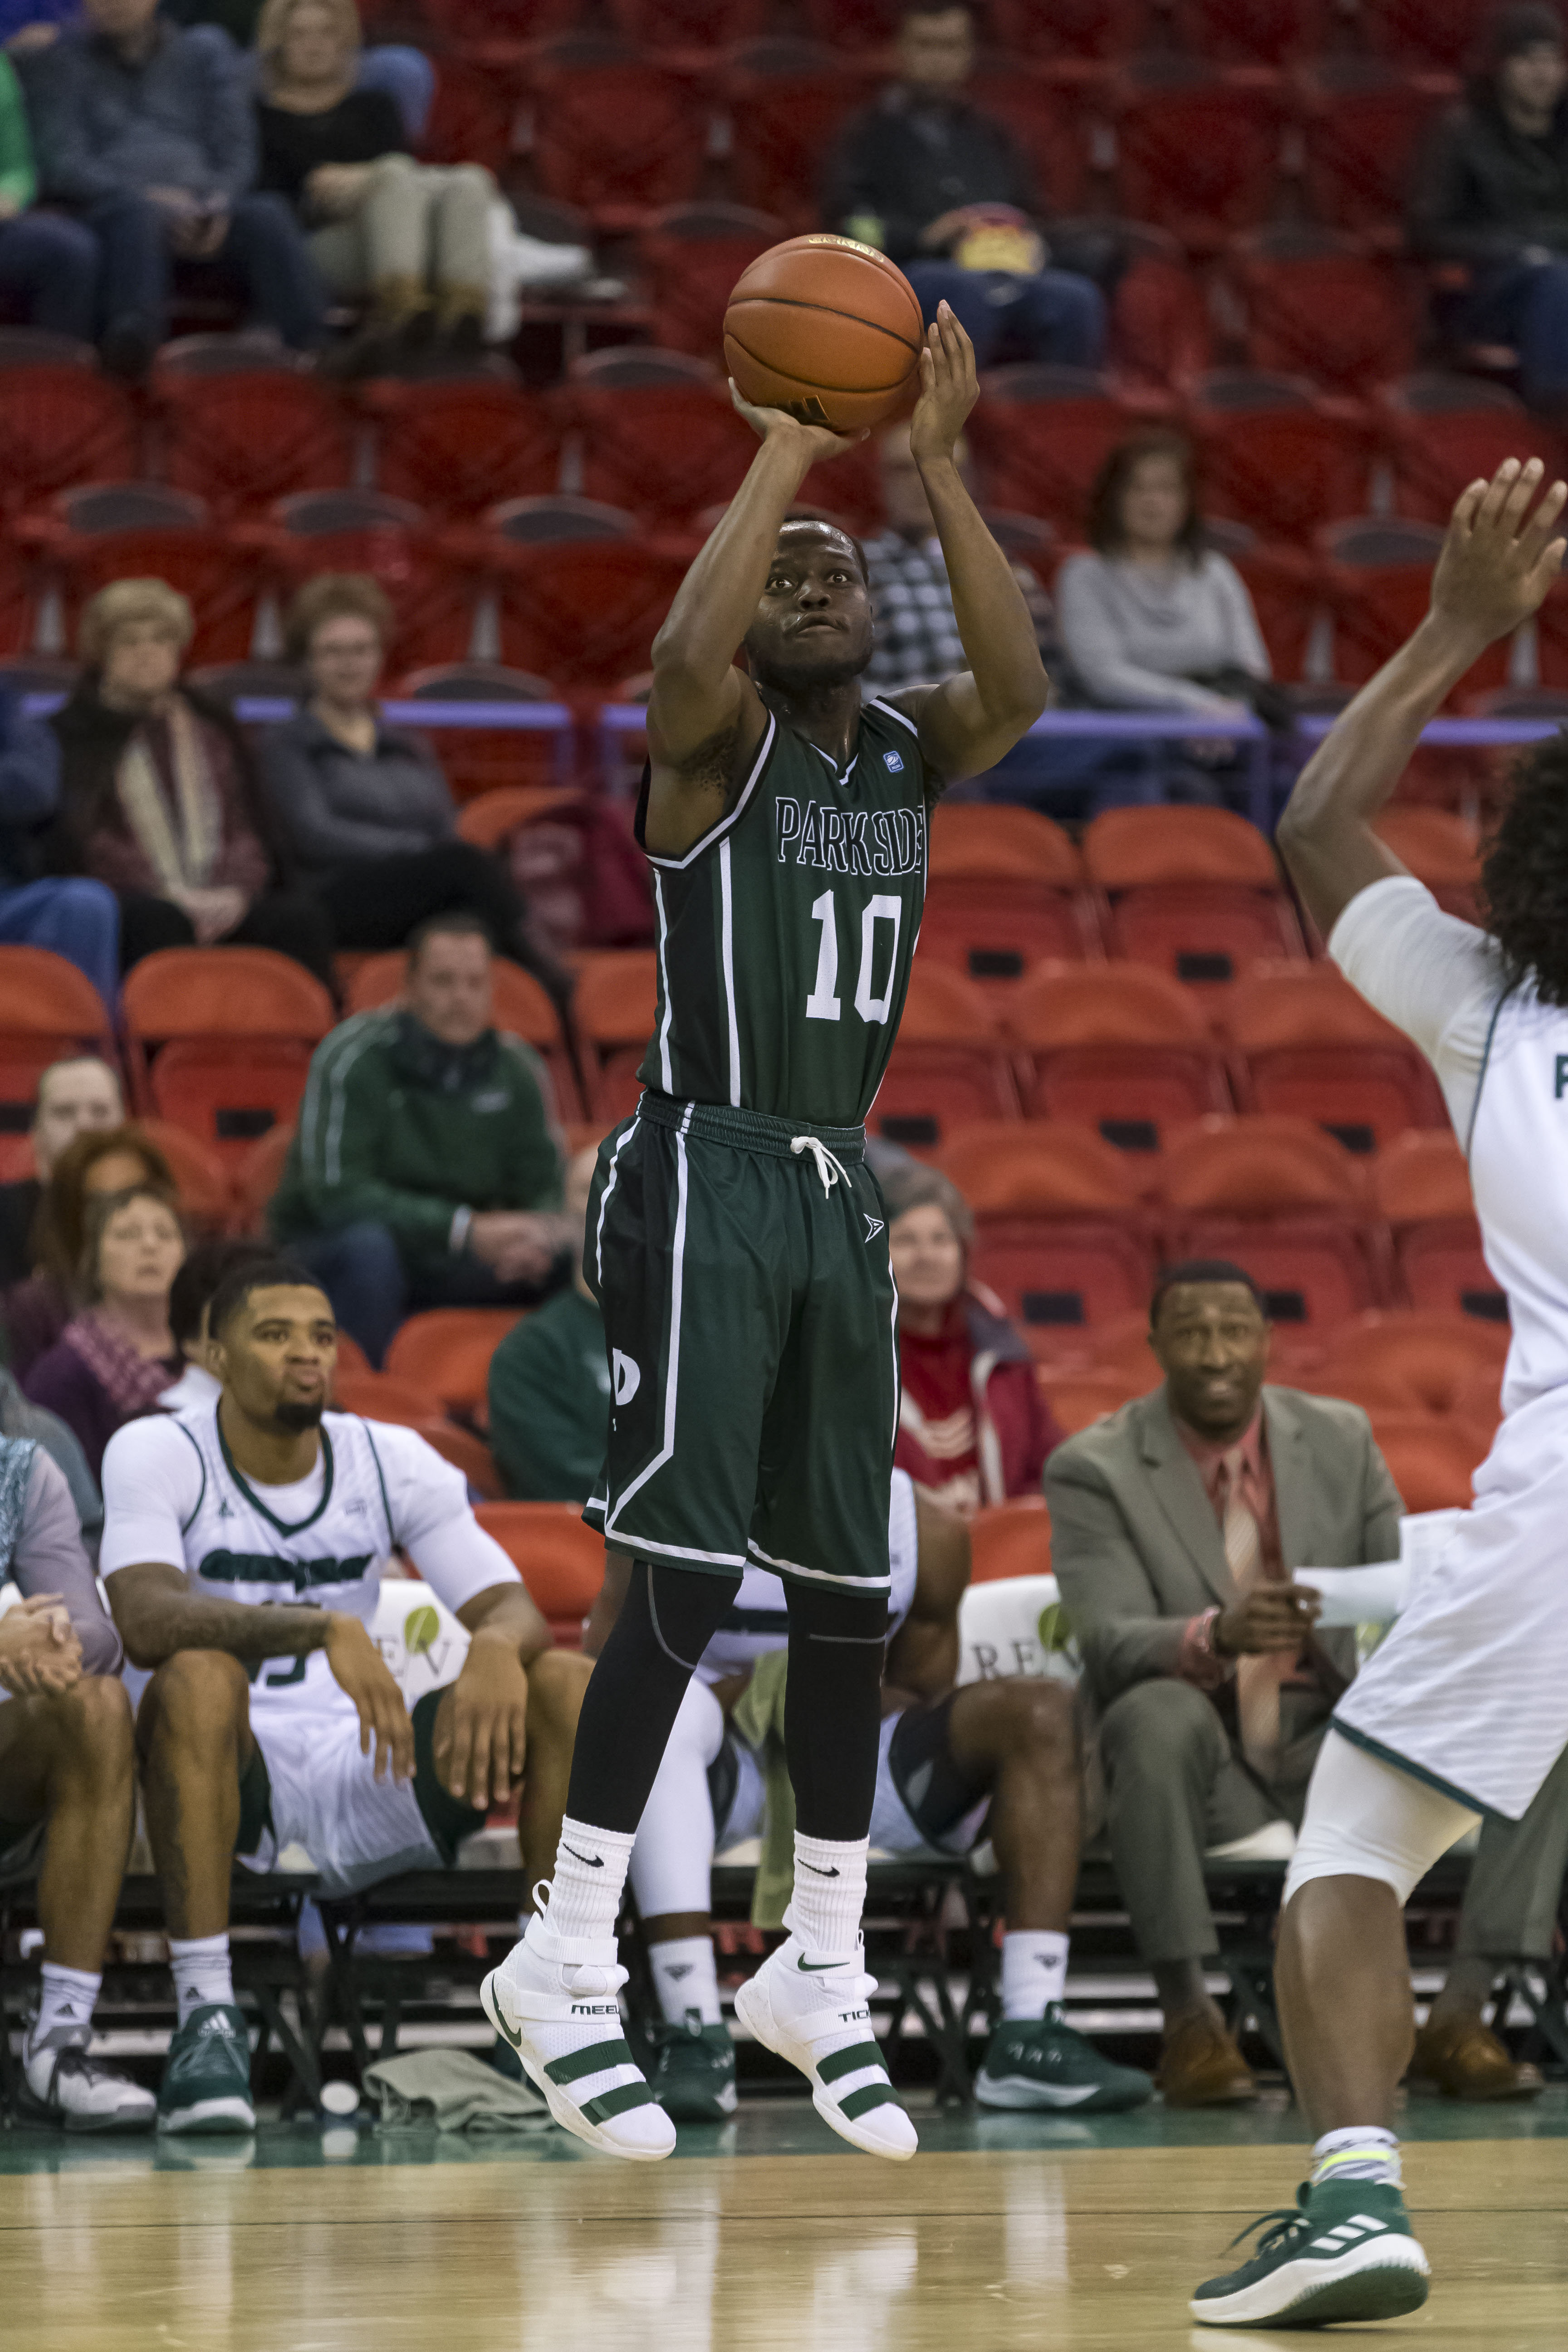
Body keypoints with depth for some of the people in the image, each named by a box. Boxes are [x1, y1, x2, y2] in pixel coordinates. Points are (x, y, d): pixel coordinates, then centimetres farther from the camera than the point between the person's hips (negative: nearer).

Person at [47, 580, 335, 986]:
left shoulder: (212, 727, 25)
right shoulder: (73, 735, 12)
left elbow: (250, 829, 18)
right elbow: (77, 842, -1)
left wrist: (234, 892, -6)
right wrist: (171, 895, -15)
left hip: (222, 904, 4)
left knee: (301, 914, -28)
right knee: (160, 920, -40)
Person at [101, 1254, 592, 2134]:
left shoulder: (393, 1460, 4)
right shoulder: (157, 1455, -7)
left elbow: (515, 1609, -4)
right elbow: (146, 1617, -26)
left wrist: (498, 1646, -31)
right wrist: (324, 1629, -40)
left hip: (359, 1767, 4)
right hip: (225, 1775, -4)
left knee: (569, 1685, -15)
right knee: (198, 1676, -37)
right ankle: (206, 2018, -37)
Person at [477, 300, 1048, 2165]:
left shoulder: (910, 751, 10)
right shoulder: (716, 742, -6)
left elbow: (1017, 688, -12)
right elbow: (684, 650, -30)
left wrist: (938, 469, -16)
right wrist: (788, 449, -23)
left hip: (842, 1190, 7)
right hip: (705, 1179, -7)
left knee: (847, 1589, 8)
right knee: (687, 1572, -14)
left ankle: (819, 1973, 18)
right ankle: (565, 1965, -10)